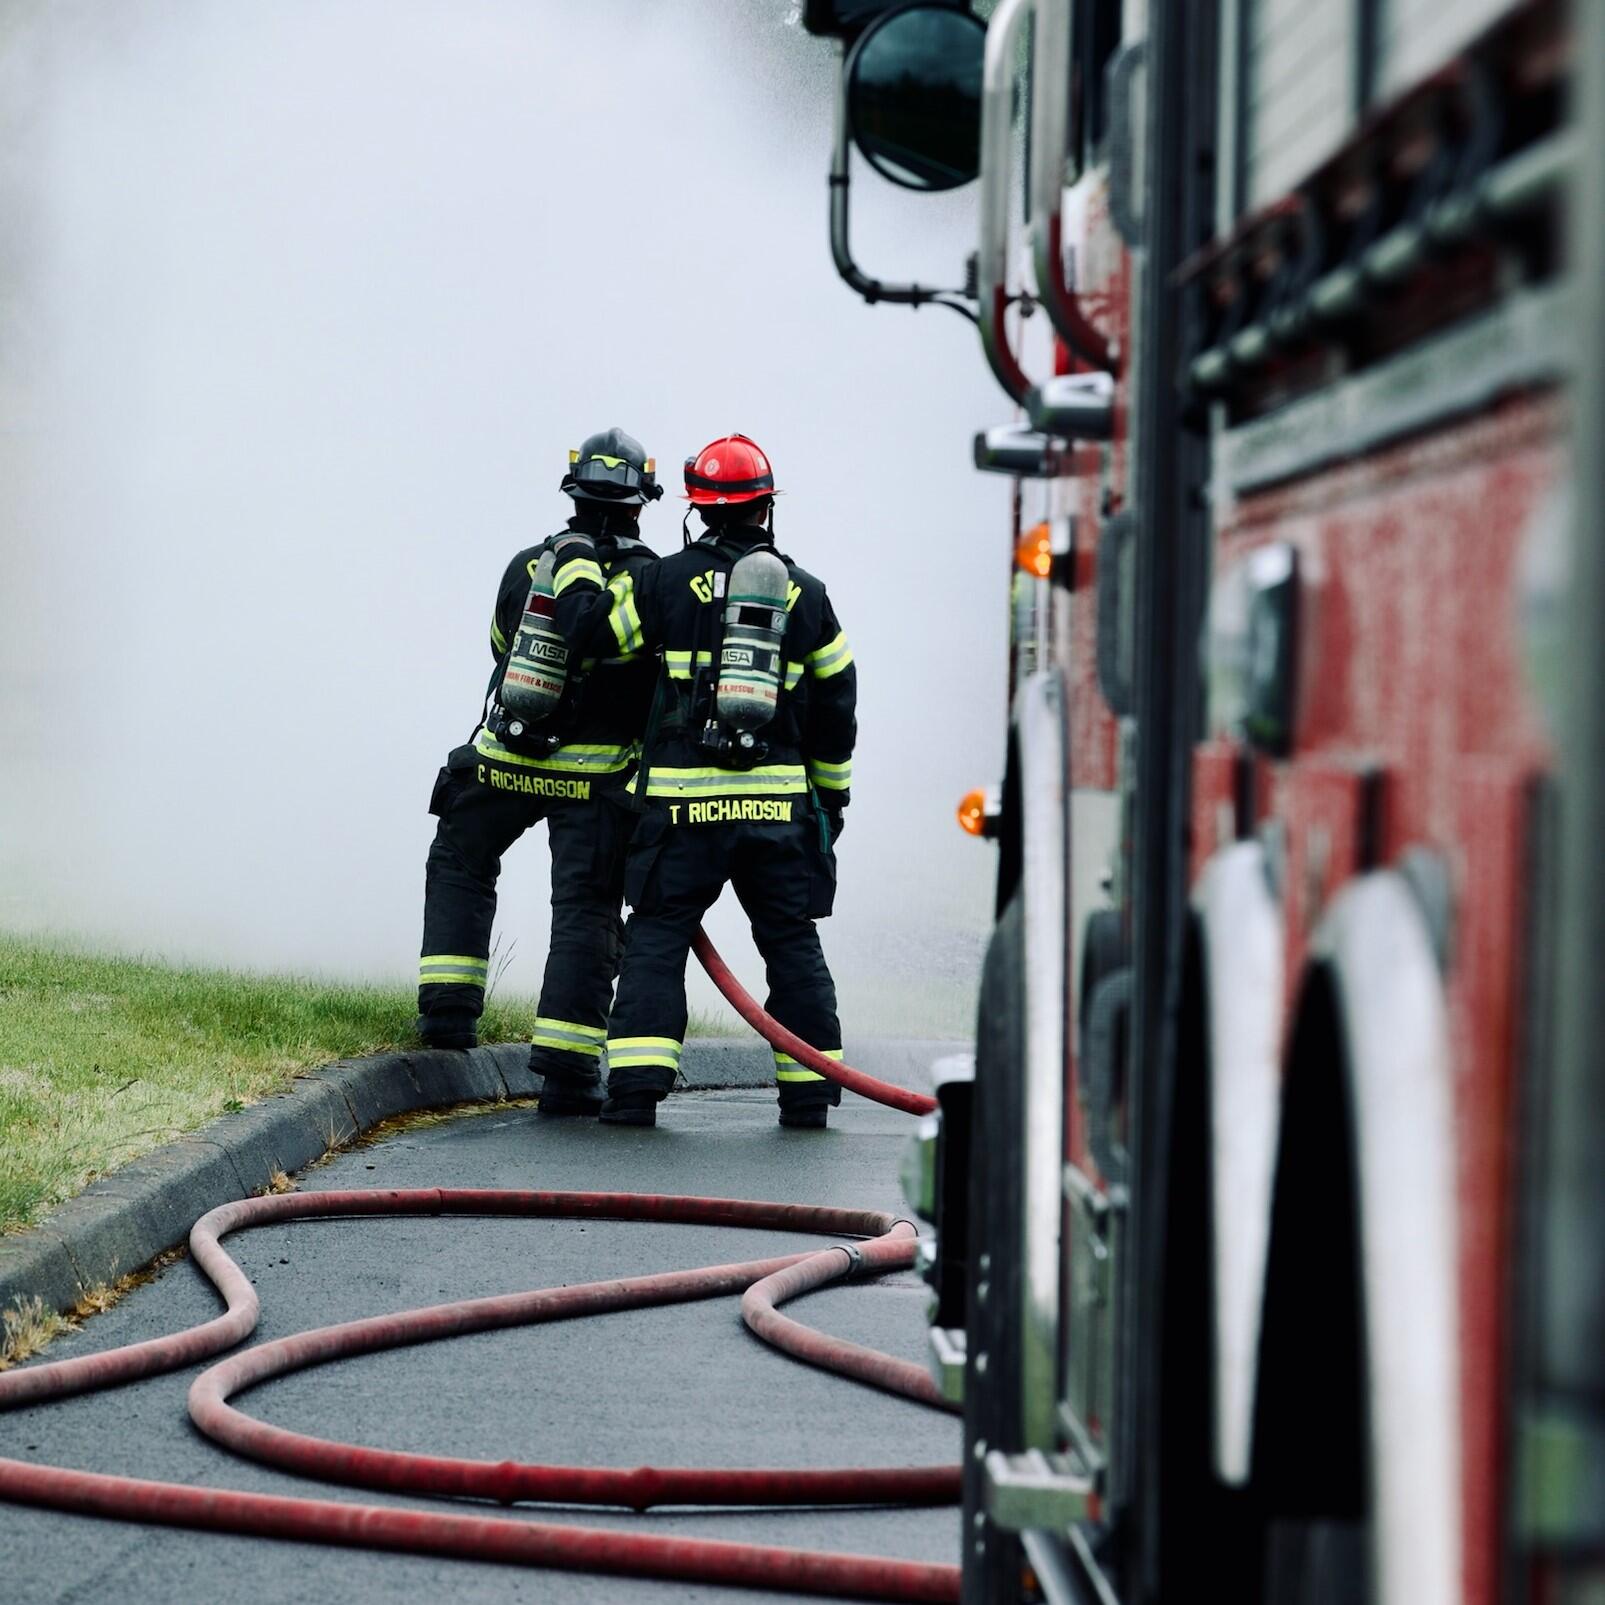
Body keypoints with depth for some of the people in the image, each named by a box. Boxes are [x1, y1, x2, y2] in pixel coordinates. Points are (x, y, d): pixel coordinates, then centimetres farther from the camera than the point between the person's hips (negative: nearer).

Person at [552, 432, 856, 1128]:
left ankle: (635, 1087, -7)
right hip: (779, 802, 2)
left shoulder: (669, 580, -1)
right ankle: (809, 1093, 11)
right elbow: (836, 702, 12)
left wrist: (574, 567, 22)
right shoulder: (805, 594, 8)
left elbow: (590, 628, 3)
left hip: (684, 802, -2)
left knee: (656, 939, 2)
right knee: (792, 942, 10)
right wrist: (832, 793, 22)